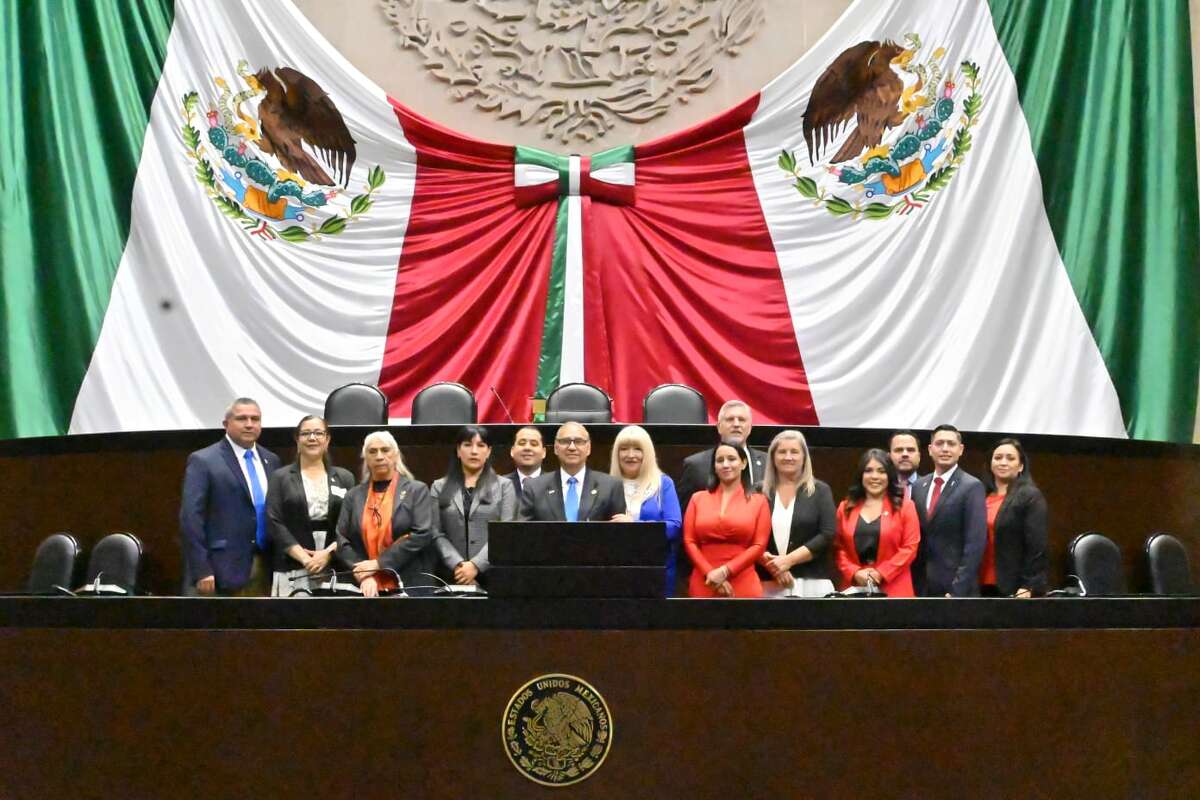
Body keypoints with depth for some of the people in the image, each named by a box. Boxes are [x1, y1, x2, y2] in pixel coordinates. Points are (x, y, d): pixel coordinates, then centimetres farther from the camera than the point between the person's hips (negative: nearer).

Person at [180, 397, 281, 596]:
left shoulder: (271, 461, 15)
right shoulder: (203, 461, -3)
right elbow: (190, 518, -8)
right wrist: (201, 571, -14)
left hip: (265, 569, 6)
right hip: (223, 570, -6)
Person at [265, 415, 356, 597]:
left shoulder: (344, 478, 13)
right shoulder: (280, 477, 9)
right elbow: (274, 523, -1)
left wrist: (328, 552, -10)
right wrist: (304, 558, -11)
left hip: (335, 567, 1)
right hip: (292, 569, -1)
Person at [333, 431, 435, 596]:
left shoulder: (417, 490, 4)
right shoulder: (353, 496, 12)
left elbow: (422, 534, -8)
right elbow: (342, 541, 6)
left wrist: (378, 564, -12)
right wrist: (365, 575, -11)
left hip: (411, 586, -2)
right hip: (365, 587, 2)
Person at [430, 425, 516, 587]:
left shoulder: (504, 486, 7)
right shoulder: (440, 487, 12)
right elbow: (436, 534, 3)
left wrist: (476, 565, -13)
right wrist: (457, 565, -11)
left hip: (493, 574, -1)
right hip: (452, 575, 1)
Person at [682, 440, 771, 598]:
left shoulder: (758, 501, 8)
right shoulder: (698, 499, 13)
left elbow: (759, 545, 0)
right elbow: (689, 541, 6)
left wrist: (725, 571, -11)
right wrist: (710, 573, -9)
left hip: (743, 586, -1)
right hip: (703, 584, 1)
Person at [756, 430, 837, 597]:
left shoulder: (820, 491, 7)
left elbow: (827, 535, -3)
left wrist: (789, 560, -11)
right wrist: (771, 563, -13)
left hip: (811, 582, -1)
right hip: (769, 584, 1)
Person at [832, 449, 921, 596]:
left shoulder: (904, 506, 7)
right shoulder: (846, 508, 15)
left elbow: (910, 547, -2)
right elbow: (838, 548, 10)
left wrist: (881, 573, -10)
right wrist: (855, 573, -7)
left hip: (893, 589, -2)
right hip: (854, 587, 2)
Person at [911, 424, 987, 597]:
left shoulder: (972, 487, -6)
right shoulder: (919, 486, 12)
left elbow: (975, 543, -12)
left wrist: (957, 591, -17)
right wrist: (914, 585, 4)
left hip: (956, 588, -5)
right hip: (922, 587, 5)